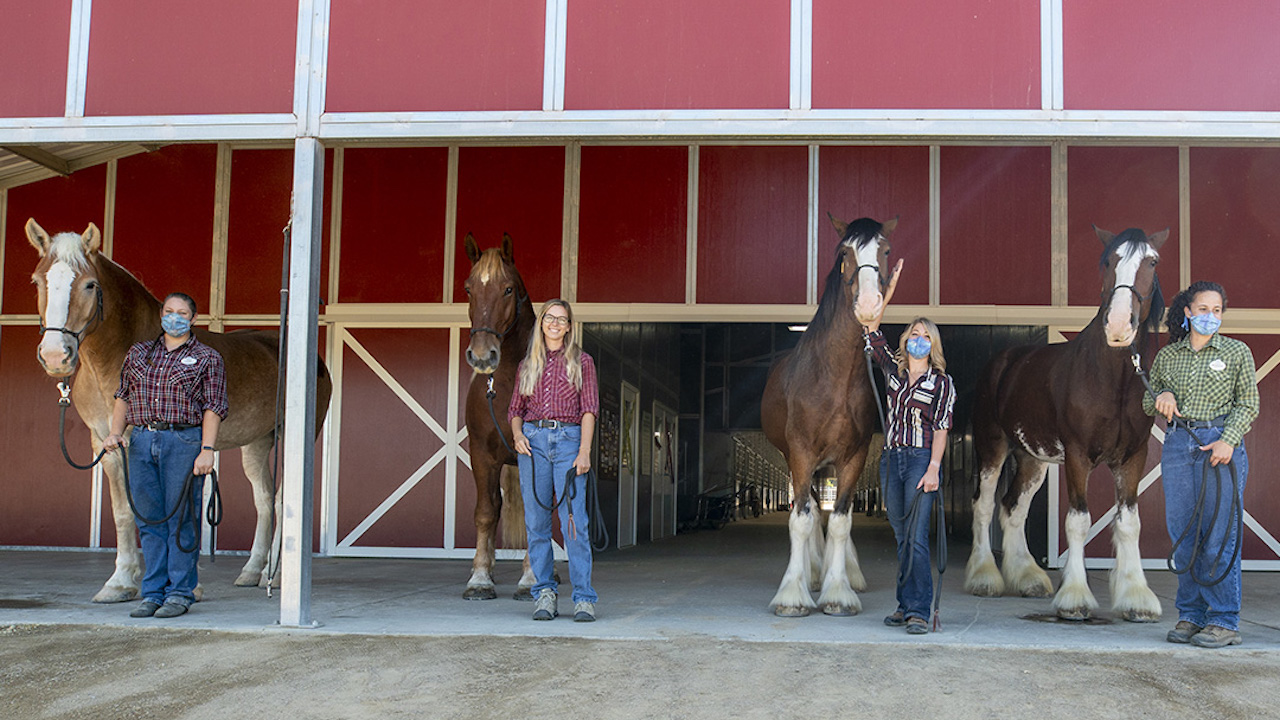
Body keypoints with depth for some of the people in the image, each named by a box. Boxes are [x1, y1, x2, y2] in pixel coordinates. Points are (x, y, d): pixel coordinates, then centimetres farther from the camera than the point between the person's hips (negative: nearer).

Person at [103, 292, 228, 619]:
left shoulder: (207, 358, 4)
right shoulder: (138, 354, 17)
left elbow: (213, 408, -3)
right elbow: (123, 397, 19)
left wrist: (207, 450, -13)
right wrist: (115, 432, 2)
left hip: (184, 442, -4)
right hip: (141, 442, 4)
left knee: (182, 520, -3)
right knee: (149, 521, 7)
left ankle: (180, 593, 6)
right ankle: (153, 593, 14)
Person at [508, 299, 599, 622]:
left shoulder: (581, 362, 7)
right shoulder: (527, 365, 15)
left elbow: (589, 408, 0)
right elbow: (515, 408, 18)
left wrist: (584, 450, -11)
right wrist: (517, 434, -3)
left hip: (568, 439, -3)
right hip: (533, 440, 3)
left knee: (574, 521, -9)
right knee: (536, 522, 2)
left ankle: (584, 598, -6)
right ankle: (544, 593, 11)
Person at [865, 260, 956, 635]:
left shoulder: (941, 383, -1)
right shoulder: (894, 370, 11)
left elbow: (941, 429, -7)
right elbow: (872, 334, 9)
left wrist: (933, 469, -16)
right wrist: (887, 295, 2)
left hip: (922, 460, -5)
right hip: (891, 459, 5)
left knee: (916, 538, -12)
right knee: (901, 538, 9)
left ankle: (918, 611, -12)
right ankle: (905, 606, 15)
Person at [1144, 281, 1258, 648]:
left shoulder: (1237, 352, 3)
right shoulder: (1167, 355, 11)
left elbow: (1248, 404, 1)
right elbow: (1148, 403, 19)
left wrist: (1228, 440, -13)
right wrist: (1161, 397, -4)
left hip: (1220, 444, -3)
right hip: (1178, 445, 3)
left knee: (1218, 536, -5)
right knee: (1182, 535, 5)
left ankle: (1225, 621, 3)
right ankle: (1190, 615, 15)